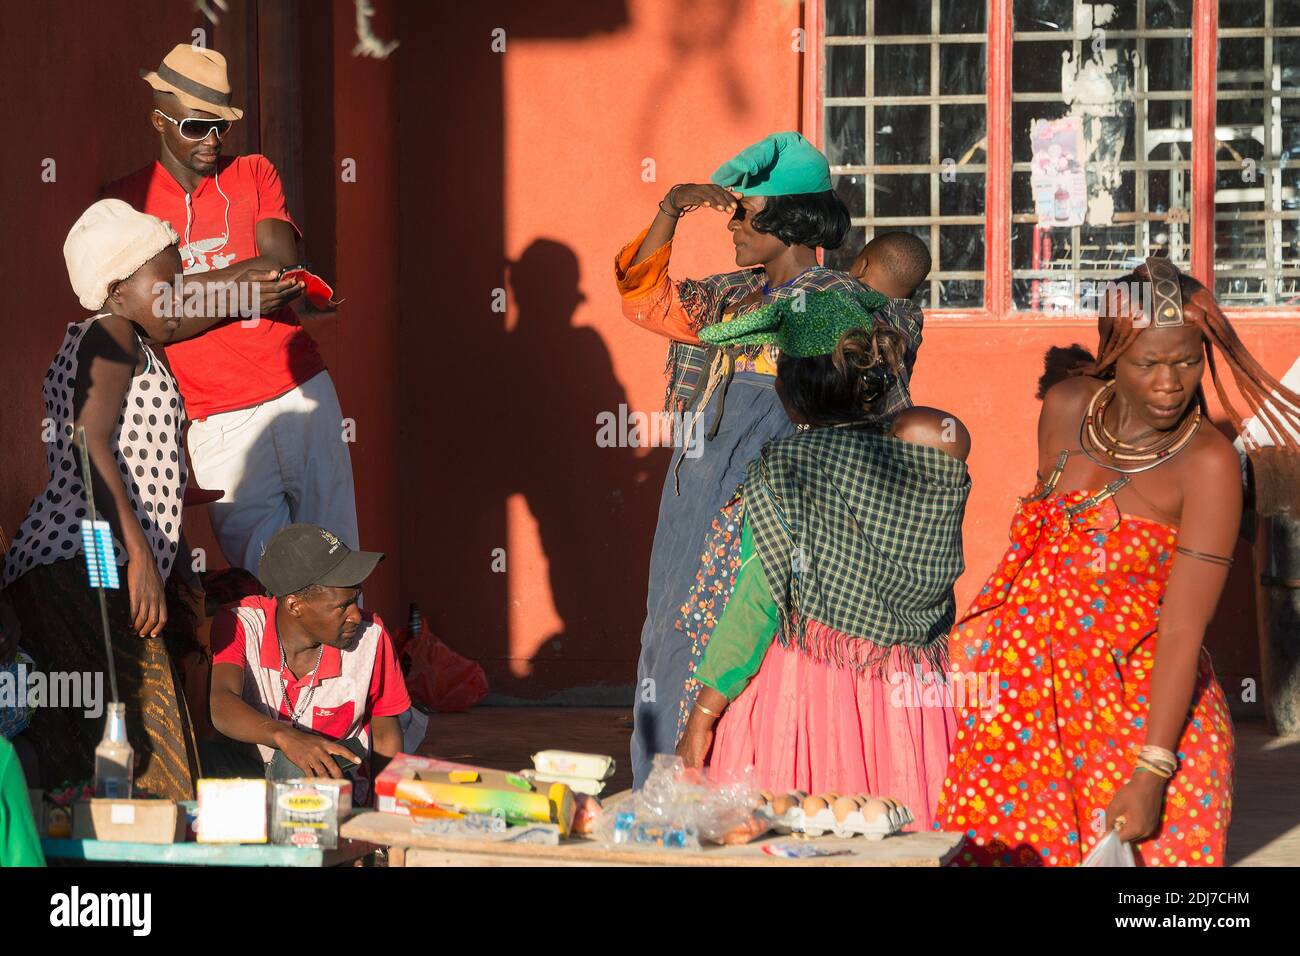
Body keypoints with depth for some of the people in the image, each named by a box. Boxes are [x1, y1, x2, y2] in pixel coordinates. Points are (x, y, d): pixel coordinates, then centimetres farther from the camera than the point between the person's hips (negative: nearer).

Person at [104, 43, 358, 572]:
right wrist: (233, 296, -18)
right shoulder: (126, 200, 2)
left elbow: (282, 265, -5)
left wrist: (188, 286, -14)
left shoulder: (254, 174, 11)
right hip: (223, 424, -3)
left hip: (303, 395, 3)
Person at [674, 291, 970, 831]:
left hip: (805, 690, -4)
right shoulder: (934, 456, -1)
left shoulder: (784, 468, -10)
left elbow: (755, 605, -10)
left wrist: (702, 716, -4)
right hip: (907, 700, 4)